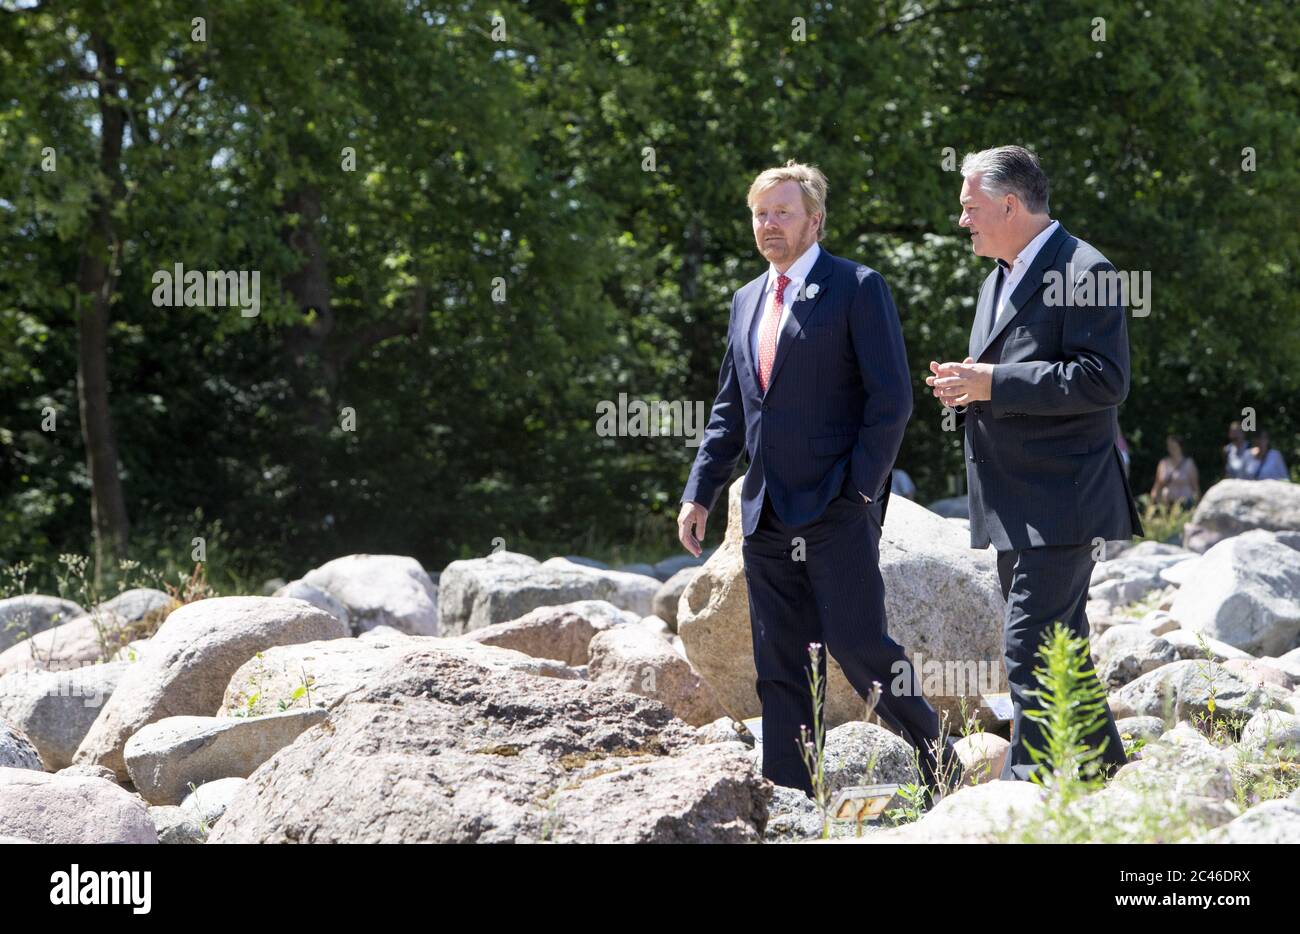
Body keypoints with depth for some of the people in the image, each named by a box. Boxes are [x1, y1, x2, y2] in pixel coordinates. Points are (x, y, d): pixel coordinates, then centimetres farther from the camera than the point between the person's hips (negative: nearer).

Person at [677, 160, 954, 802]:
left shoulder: (857, 288, -3)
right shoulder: (746, 300, 18)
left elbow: (892, 398, -9)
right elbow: (728, 410, 21)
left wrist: (860, 490, -13)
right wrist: (699, 493, 11)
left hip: (837, 509, -6)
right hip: (767, 514, 7)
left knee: (856, 642, -11)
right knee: (779, 664, 6)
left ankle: (935, 754, 9)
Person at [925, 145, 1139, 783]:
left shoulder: (1083, 272, -12)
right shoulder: (998, 279, 19)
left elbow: (1103, 380, -21)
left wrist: (993, 383, -21)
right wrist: (967, 386, 6)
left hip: (1059, 502, -10)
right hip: (1013, 505, 10)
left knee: (1030, 645, -14)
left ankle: (1025, 784, -14)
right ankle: (1105, 769, 27)